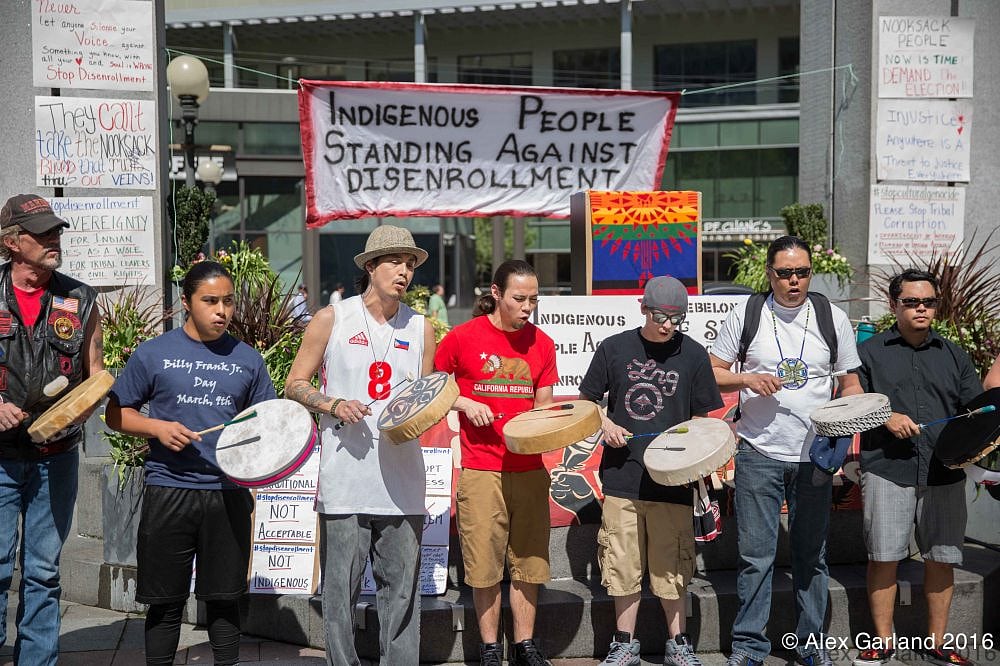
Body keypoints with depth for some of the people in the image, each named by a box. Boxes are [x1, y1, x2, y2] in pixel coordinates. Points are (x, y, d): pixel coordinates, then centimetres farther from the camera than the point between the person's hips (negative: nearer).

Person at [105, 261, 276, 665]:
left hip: (229, 493, 2)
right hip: (168, 492, -2)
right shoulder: (153, 354, 2)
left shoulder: (248, 359, 8)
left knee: (223, 599, 10)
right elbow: (116, 413, 6)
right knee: (165, 602, 6)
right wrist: (156, 428, -12)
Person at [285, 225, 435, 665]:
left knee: (401, 586, 6)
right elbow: (295, 385, 5)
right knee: (340, 586, 1)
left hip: (402, 476, 3)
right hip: (345, 481, -2)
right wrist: (334, 405, -12)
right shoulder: (331, 320, 2)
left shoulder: (420, 328, 11)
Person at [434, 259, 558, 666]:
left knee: (528, 560, 8)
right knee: (485, 564, 1)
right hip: (481, 470, -3)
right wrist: (464, 403, -9)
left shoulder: (542, 344, 6)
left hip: (530, 469, 3)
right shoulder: (463, 337, -4)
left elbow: (543, 406, 12)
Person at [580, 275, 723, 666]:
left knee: (670, 566, 5)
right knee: (623, 564, 6)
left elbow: (702, 417, 8)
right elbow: (586, 400, 12)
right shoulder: (615, 349, 2)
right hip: (623, 474, 1)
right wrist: (605, 424, -6)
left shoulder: (693, 355, 2)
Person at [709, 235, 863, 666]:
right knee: (756, 554, 0)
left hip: (815, 454, 1)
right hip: (759, 453, -1)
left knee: (811, 554, 9)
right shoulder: (745, 316, 2)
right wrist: (747, 379, -13)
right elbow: (712, 374, 6)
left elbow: (850, 384, 11)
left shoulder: (833, 319, 6)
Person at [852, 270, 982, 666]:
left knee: (941, 559, 5)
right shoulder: (870, 352, 9)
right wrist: (885, 419, -11)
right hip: (887, 471, -2)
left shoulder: (953, 355, 16)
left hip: (945, 473, 3)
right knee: (883, 557, -2)